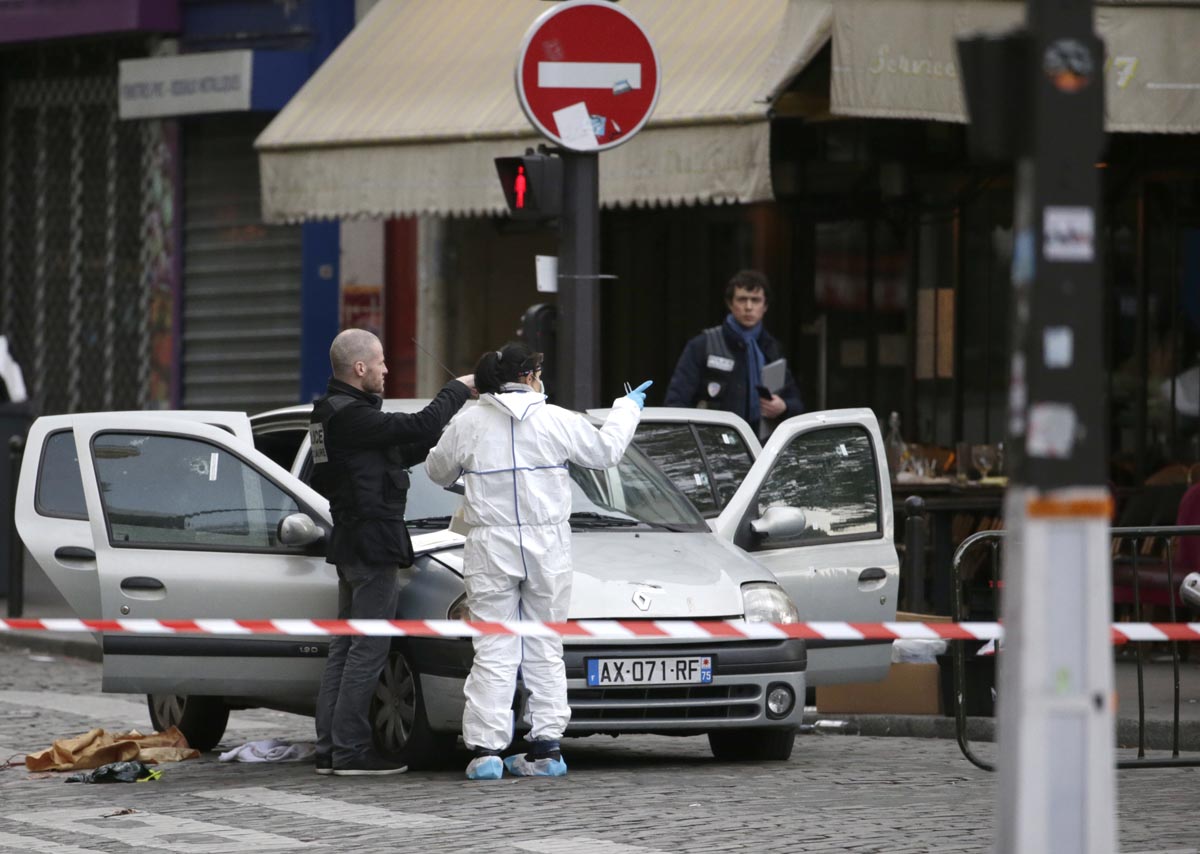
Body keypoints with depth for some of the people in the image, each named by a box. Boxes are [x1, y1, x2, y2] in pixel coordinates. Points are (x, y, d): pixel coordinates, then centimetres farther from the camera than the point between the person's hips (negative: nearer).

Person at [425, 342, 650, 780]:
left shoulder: (467, 425, -2)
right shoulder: (556, 421, -2)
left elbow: (437, 471, 13)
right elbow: (605, 451, 12)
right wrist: (628, 409, 29)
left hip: (491, 547, 0)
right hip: (547, 546, 0)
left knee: (493, 651, 0)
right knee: (544, 651, 9)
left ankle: (486, 749, -8)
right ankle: (546, 747, 6)